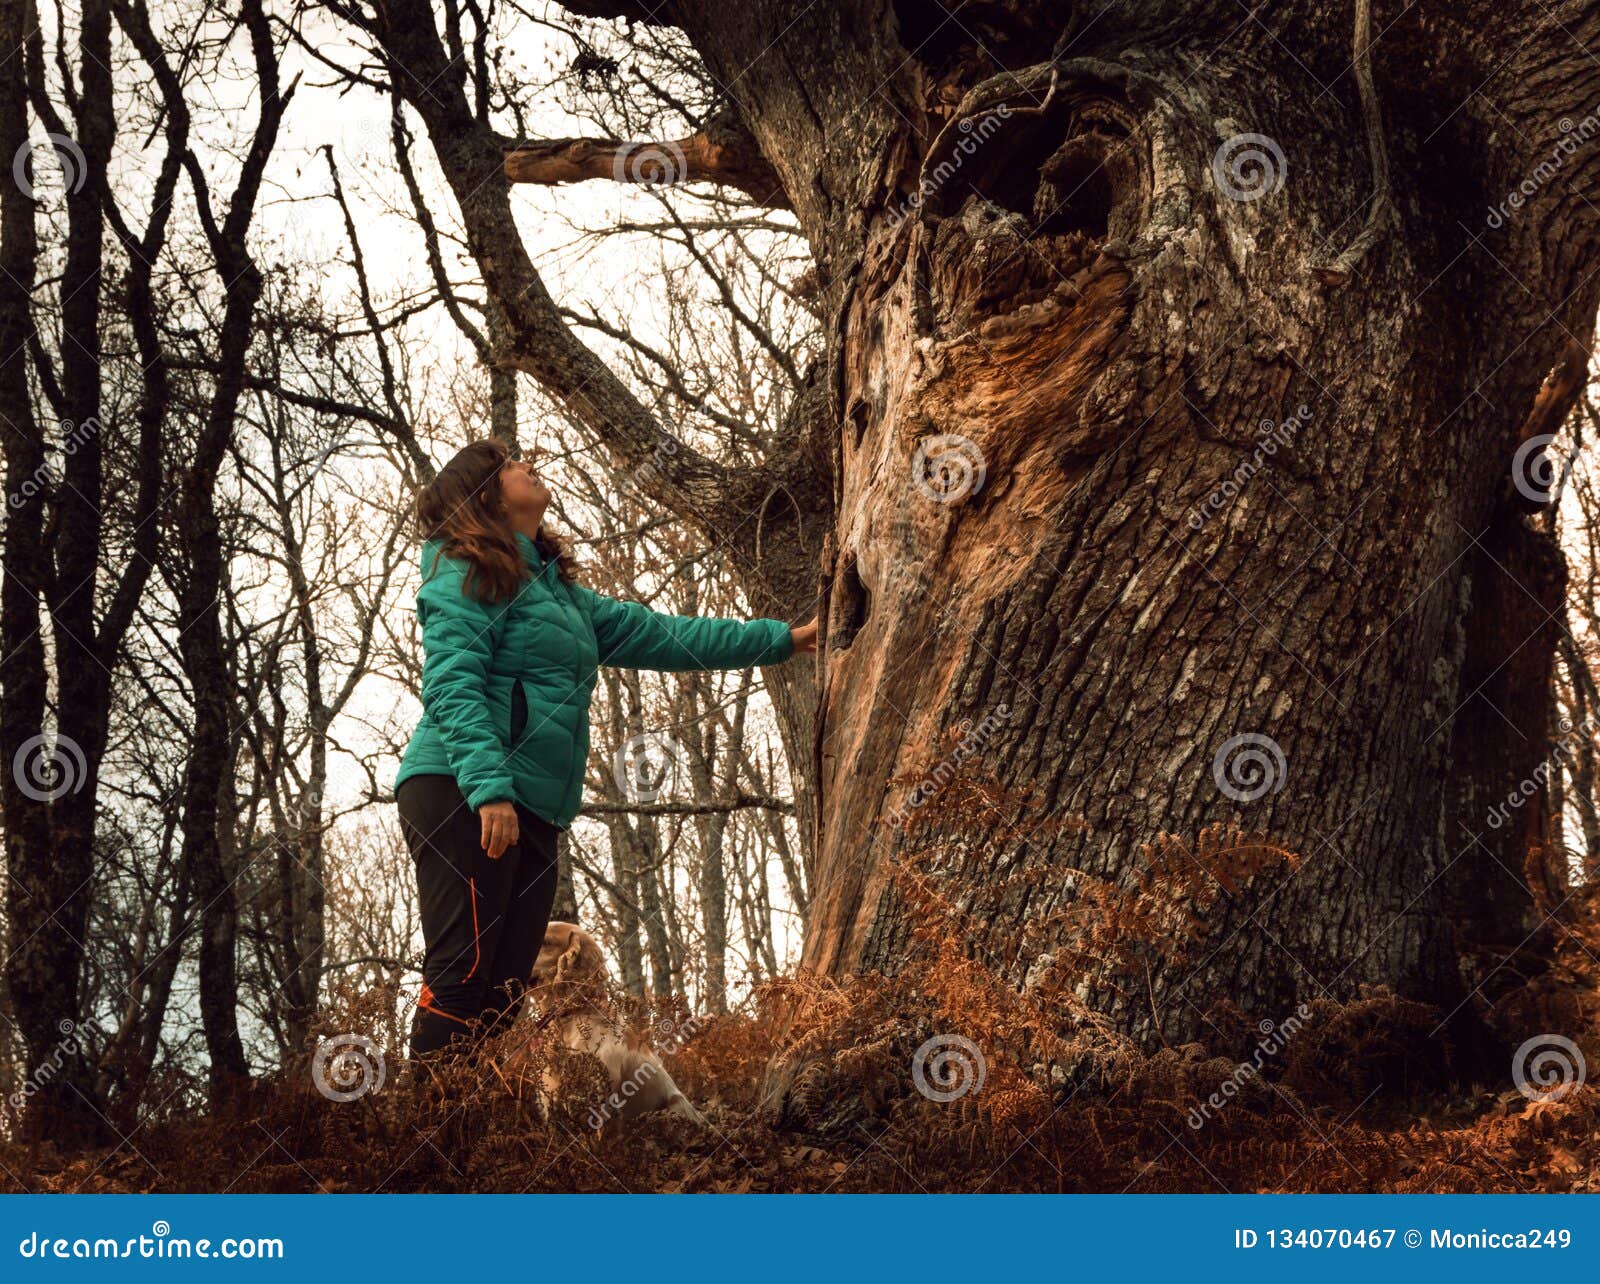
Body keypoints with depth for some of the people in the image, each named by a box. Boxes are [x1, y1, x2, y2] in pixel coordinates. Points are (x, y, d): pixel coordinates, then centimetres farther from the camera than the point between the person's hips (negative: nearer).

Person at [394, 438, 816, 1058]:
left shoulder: (556, 590, 24)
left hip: (532, 813, 9)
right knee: (462, 973, -16)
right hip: (462, 795, -9)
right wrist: (489, 786, -27)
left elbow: (653, 634, 28)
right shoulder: (468, 575, -2)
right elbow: (452, 687, -14)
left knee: (502, 992, 3)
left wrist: (780, 638, 30)